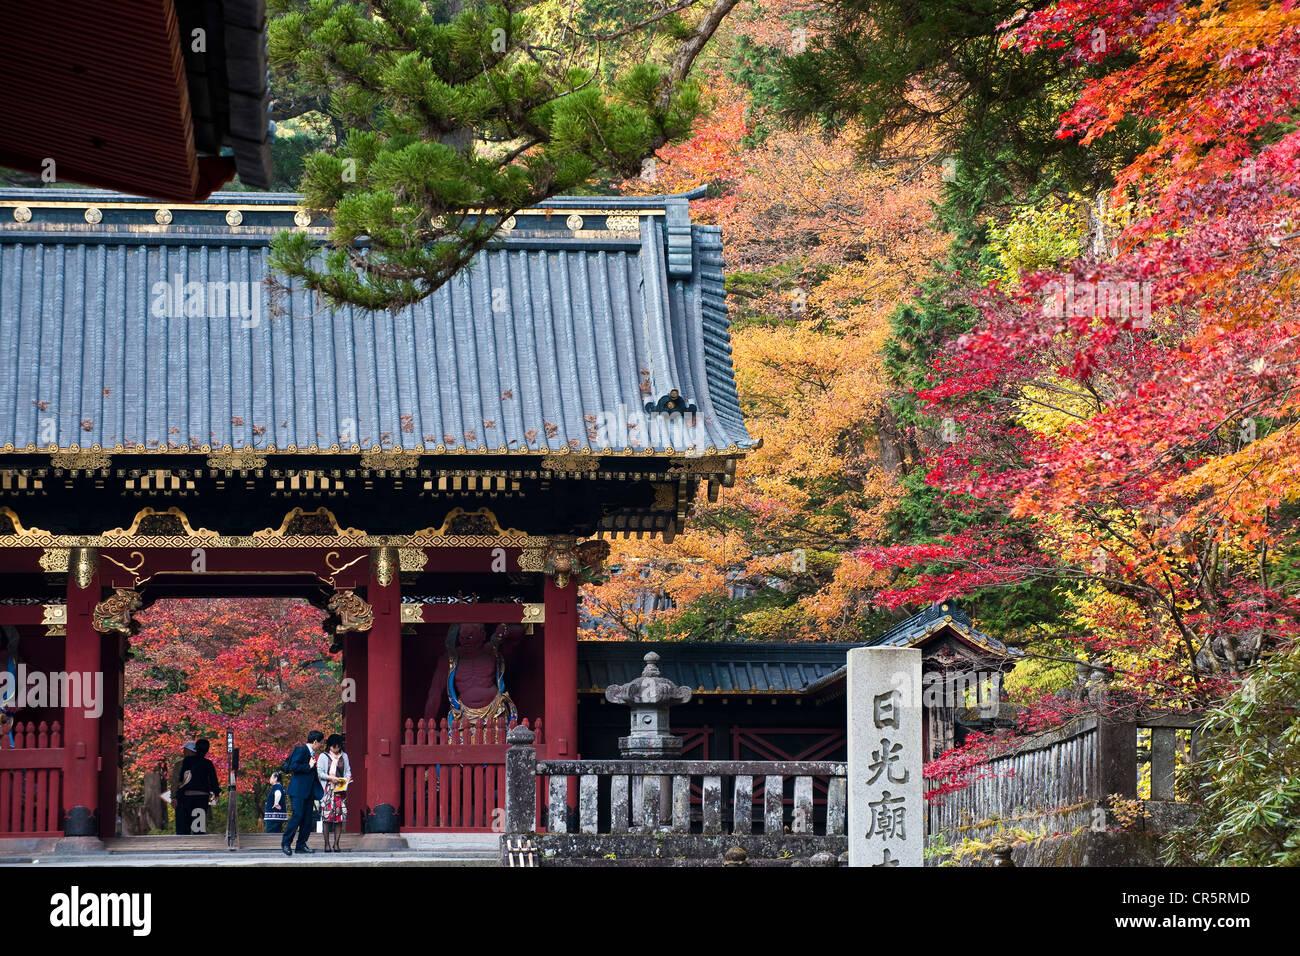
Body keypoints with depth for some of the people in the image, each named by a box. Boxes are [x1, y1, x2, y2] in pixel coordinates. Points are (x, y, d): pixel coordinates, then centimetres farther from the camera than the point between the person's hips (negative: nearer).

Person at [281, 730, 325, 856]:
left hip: (309, 791, 9)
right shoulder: (301, 750, -8)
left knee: (307, 818, 5)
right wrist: (308, 767, -14)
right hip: (298, 790, -9)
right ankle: (286, 843, -7)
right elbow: (293, 766, -21)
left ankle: (301, 845, 9)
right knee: (298, 815, -13)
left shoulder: (312, 753, 19)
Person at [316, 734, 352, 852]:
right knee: (327, 817, -8)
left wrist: (348, 777, -4)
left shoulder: (344, 756, 17)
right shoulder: (323, 757, 7)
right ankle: (327, 843, -4)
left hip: (340, 789, 3)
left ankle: (336, 843, -1)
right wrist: (330, 778, -13)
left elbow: (348, 770, 17)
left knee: (339, 817, -4)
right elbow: (319, 772, 0)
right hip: (327, 788, -3)